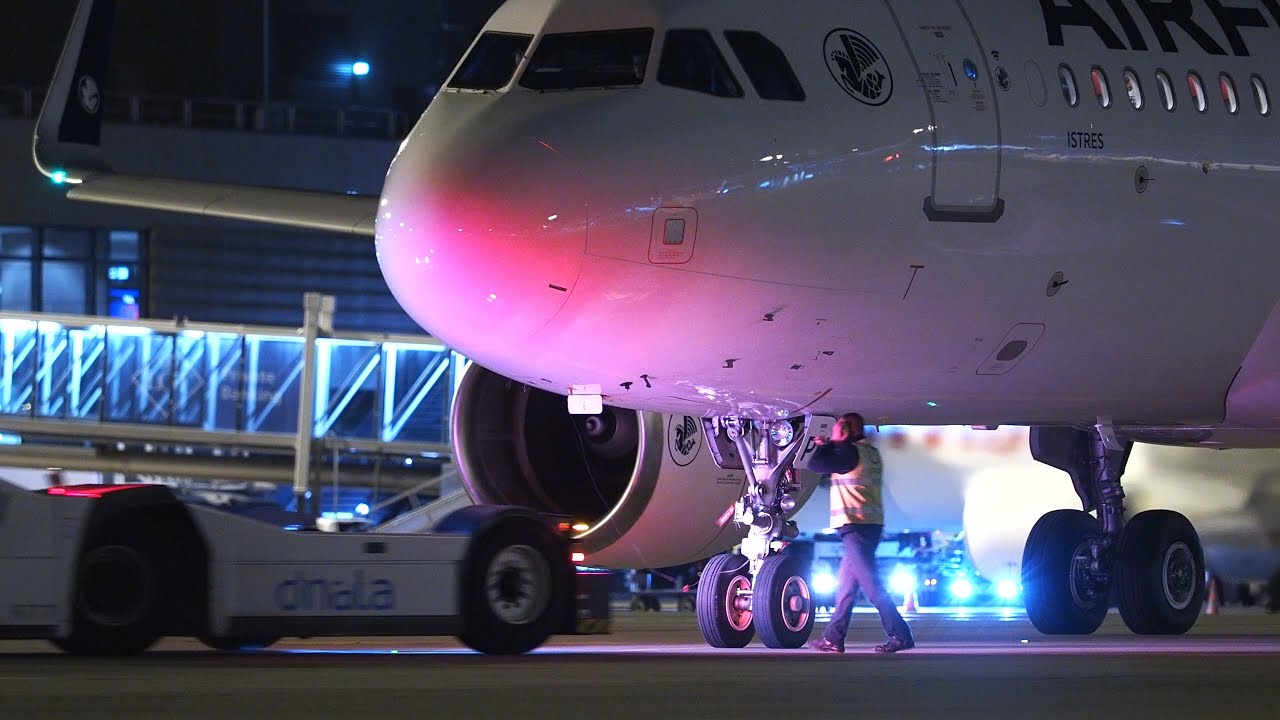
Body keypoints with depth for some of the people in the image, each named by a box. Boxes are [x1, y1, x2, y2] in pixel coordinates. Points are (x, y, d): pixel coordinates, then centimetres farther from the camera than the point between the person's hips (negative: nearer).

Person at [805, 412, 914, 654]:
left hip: (855, 525, -10)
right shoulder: (870, 452, 16)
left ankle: (900, 634, -16)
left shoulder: (850, 451, -11)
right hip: (871, 524, 10)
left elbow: (816, 464, -10)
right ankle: (834, 637, 17)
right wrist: (828, 446, 23)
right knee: (846, 582, 14)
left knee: (869, 581, -11)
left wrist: (825, 445, 7)